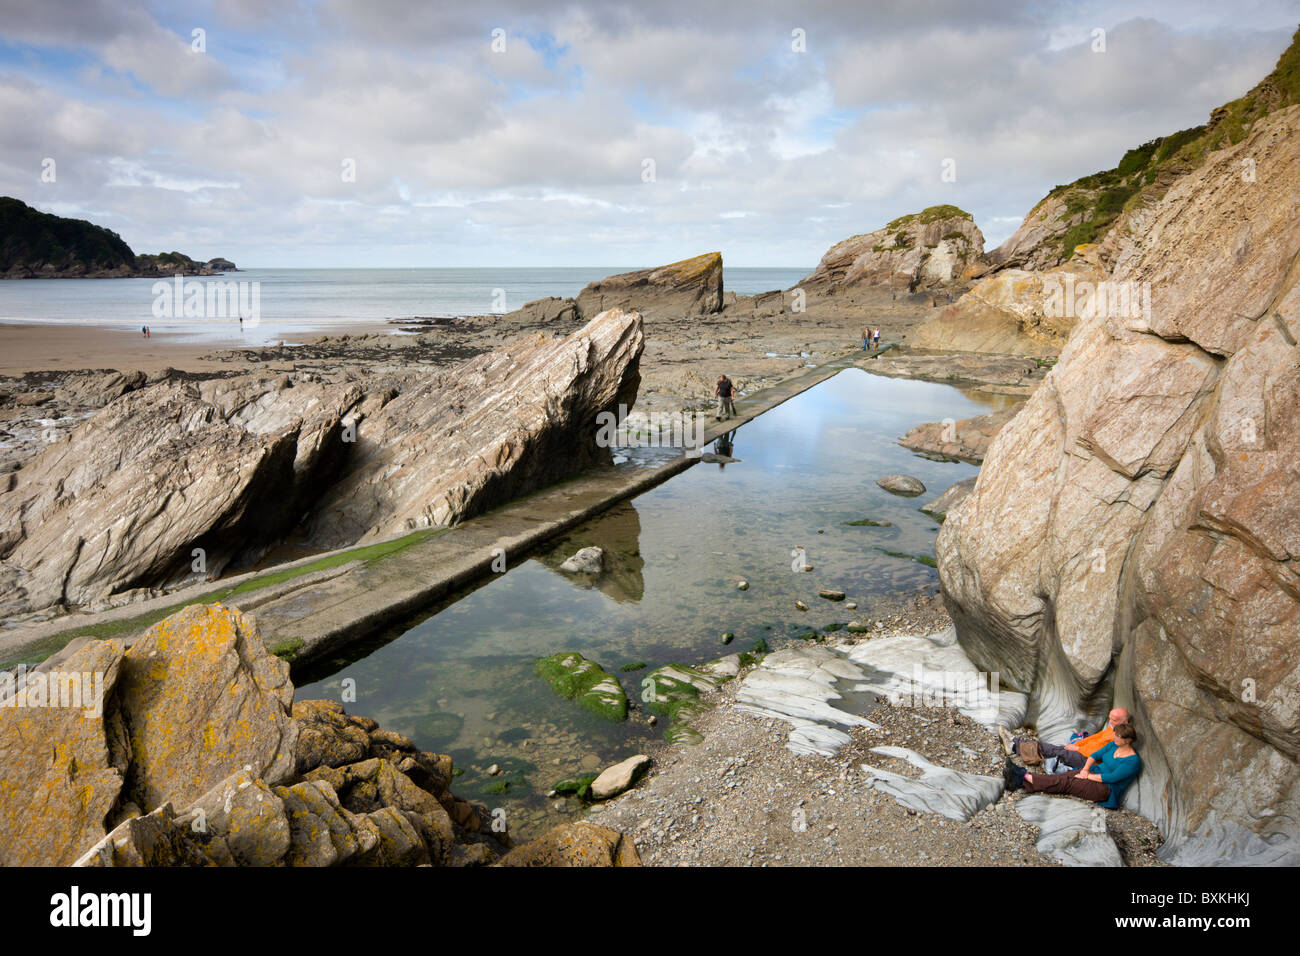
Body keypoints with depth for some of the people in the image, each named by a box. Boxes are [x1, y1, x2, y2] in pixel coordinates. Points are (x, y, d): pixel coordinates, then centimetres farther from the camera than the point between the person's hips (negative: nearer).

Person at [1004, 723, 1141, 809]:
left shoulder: (1133, 761, -17)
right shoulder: (1114, 744, 8)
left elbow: (1111, 778, -20)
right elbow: (1096, 755, 11)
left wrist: (1088, 776, -15)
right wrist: (1086, 768, -7)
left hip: (1106, 789, -7)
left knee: (1064, 782, -24)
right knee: (1060, 776, -16)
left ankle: (1026, 777, -30)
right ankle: (1021, 781, -30)